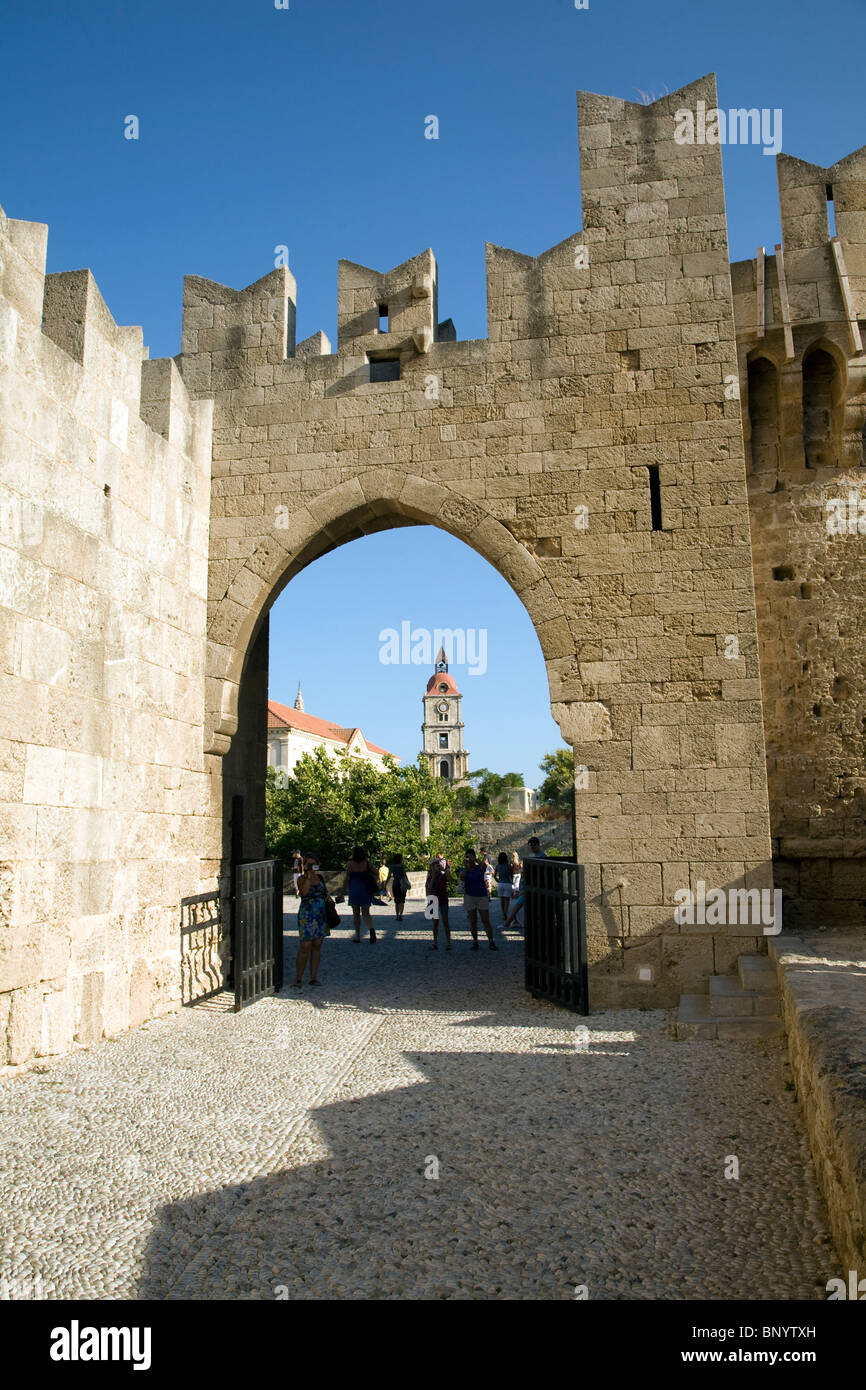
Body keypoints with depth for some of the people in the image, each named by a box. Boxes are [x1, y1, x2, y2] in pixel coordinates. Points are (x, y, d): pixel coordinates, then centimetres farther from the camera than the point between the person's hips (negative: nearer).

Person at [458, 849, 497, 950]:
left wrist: (476, 860, -41)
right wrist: (465, 867, -34)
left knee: (486, 921, -3)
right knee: (473, 921, 2)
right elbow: (461, 878, -20)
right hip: (469, 897, 1)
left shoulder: (480, 868, 0)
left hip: (482, 897, -1)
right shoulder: (464, 870, 2)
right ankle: (475, 943, 11)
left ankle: (491, 943, 2)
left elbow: (484, 866, -24)